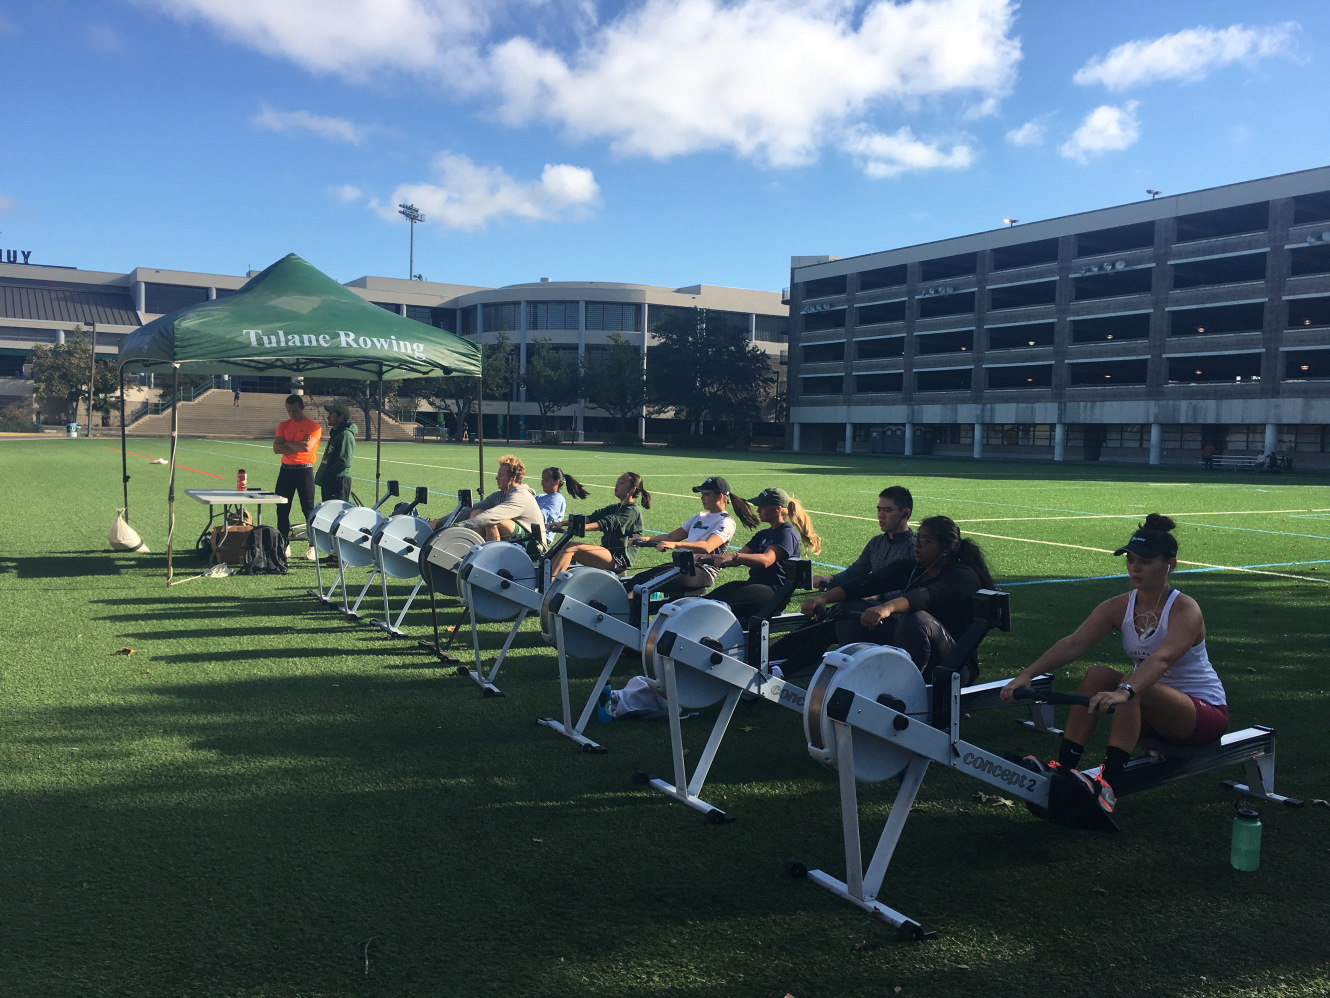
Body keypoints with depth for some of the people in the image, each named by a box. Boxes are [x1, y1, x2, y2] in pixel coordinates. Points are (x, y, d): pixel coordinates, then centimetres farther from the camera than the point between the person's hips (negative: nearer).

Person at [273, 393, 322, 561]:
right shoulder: (283, 425, 11)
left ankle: (314, 547, 1)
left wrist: (287, 442, -5)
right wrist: (297, 446, -11)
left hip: (304, 470, -5)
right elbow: (276, 448, 0)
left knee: (308, 509, -3)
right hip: (286, 470, 5)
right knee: (282, 509, 7)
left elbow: (307, 447, -19)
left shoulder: (313, 426, -4)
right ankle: (284, 545, 16)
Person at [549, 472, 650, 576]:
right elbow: (592, 517, 8)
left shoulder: (633, 510, -8)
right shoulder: (615, 507, 19)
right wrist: (563, 523, -6)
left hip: (620, 558, -9)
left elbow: (608, 523, -23)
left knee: (571, 549, -24)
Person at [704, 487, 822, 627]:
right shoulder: (763, 534, 25)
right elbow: (741, 556, 17)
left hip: (775, 591, -9)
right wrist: (712, 558, -3)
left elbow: (766, 560, -24)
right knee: (709, 599, -17)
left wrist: (734, 556, -38)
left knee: (725, 605, -33)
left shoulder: (788, 533, -6)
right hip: (754, 583, 9)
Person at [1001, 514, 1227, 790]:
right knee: (1097, 674, -20)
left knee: (1135, 687, -33)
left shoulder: (1185, 610, -20)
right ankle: (1063, 769, -21)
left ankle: (1106, 785, -39)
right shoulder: (1118, 607, -5)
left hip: (1206, 712, -5)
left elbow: (1162, 659, -40)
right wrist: (1028, 673, -34)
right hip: (1149, 706, 6)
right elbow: (1073, 643, -19)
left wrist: (1124, 691, -58)